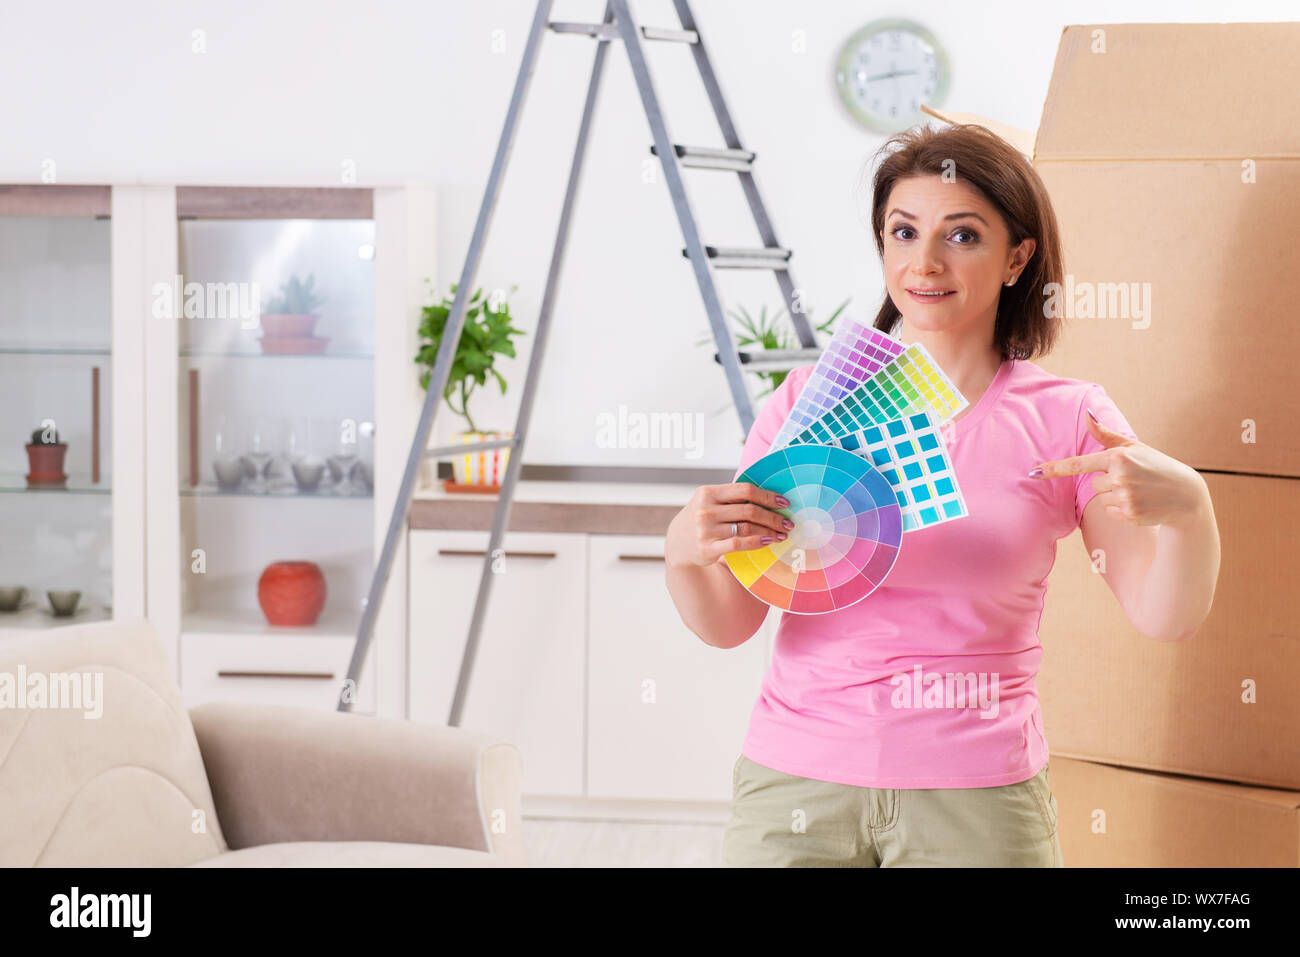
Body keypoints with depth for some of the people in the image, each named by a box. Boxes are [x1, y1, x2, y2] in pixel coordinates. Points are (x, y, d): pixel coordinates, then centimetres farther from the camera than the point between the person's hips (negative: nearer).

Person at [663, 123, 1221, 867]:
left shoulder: (1066, 418, -2)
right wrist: (685, 552, -23)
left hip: (979, 797, -1)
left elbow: (1167, 618, -9)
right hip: (797, 781, 1)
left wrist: (1188, 509, -29)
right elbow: (727, 625, -1)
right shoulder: (810, 399, 0)